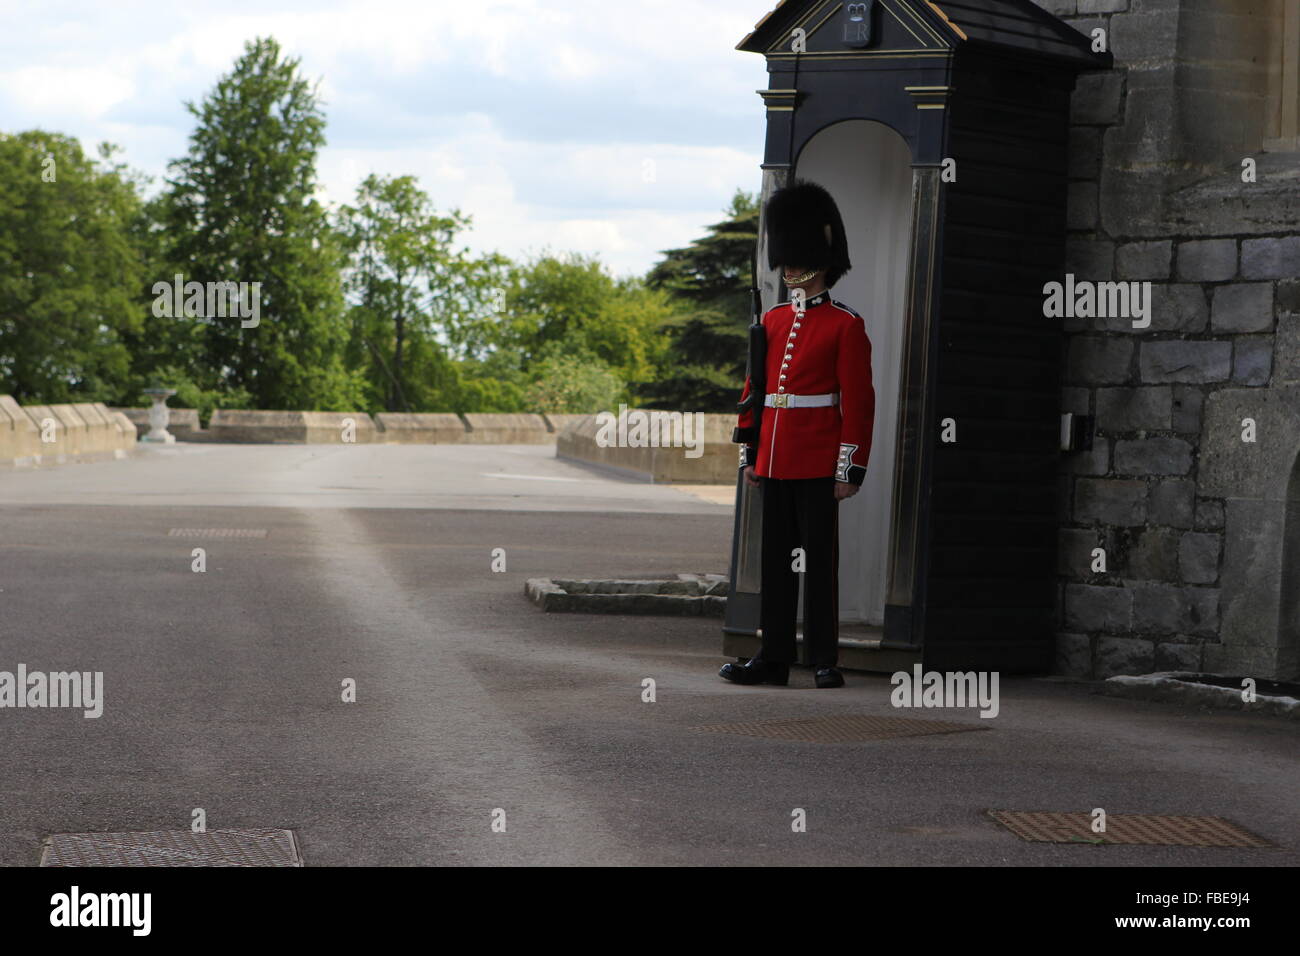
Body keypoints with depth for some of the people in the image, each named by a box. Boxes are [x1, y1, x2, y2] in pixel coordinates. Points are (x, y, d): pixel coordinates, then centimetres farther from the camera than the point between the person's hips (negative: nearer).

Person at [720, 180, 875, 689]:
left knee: (818, 562, -2)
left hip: (818, 467, -6)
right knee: (775, 561, 8)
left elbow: (858, 401, -7)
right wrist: (749, 452, 13)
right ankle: (773, 658, 14)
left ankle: (824, 660, 5)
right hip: (774, 465, 6)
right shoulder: (772, 322, 13)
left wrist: (850, 469, -12)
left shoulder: (845, 326, -4)